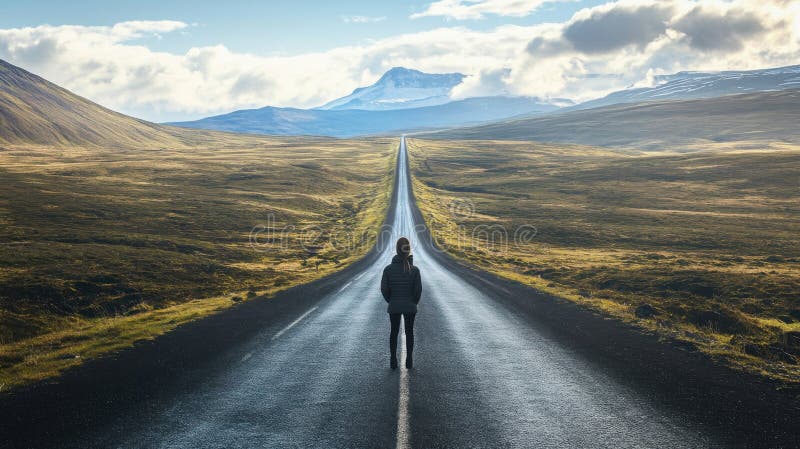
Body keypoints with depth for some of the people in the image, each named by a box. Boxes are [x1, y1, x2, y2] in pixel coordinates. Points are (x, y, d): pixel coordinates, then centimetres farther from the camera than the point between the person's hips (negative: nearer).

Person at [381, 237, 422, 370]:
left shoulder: (389, 269, -12)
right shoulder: (414, 269, -13)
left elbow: (384, 289, -9)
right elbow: (418, 289, -10)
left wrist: (391, 301, 8)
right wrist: (414, 302, 7)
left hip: (394, 307, 0)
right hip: (410, 307, 0)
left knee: (394, 332, 14)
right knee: (409, 332, 13)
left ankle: (393, 360, 17)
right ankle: (409, 360, 16)